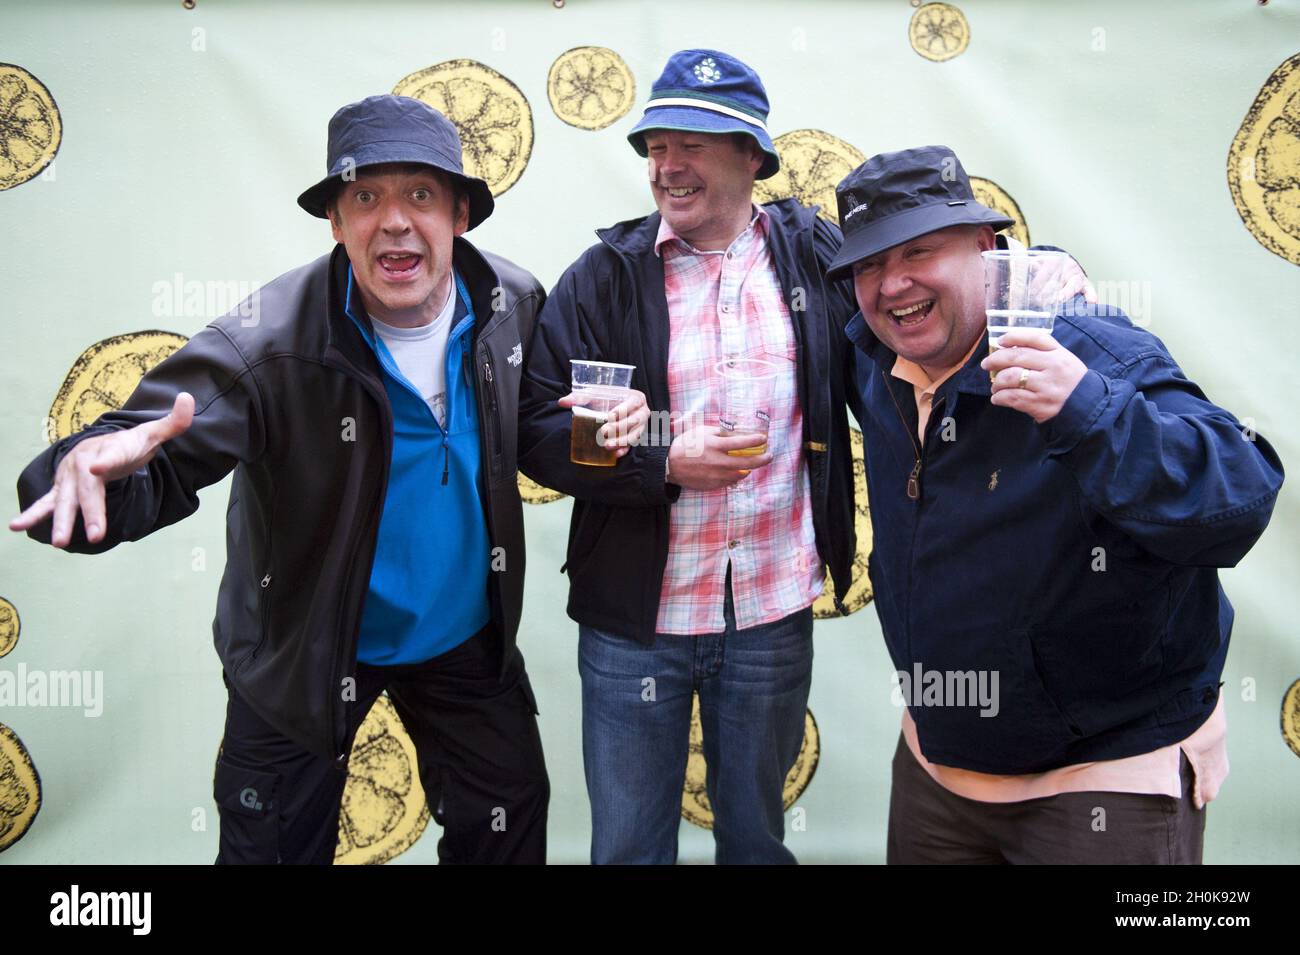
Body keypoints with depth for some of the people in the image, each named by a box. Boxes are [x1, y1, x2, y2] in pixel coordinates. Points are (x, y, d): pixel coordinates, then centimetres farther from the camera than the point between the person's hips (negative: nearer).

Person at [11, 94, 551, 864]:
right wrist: (101, 463, -54)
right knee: (275, 844, 14)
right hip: (306, 648, -3)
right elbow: (162, 455, -33)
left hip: (467, 635, 4)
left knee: (508, 831, 20)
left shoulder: (515, 302, -12)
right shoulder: (271, 342, -26)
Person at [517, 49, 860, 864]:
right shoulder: (608, 273, -4)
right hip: (634, 620, -1)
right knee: (628, 842, 15)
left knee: (758, 836, 21)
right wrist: (662, 461, -19)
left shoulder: (817, 254, 1)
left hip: (774, 616, 1)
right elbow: (538, 427, -7)